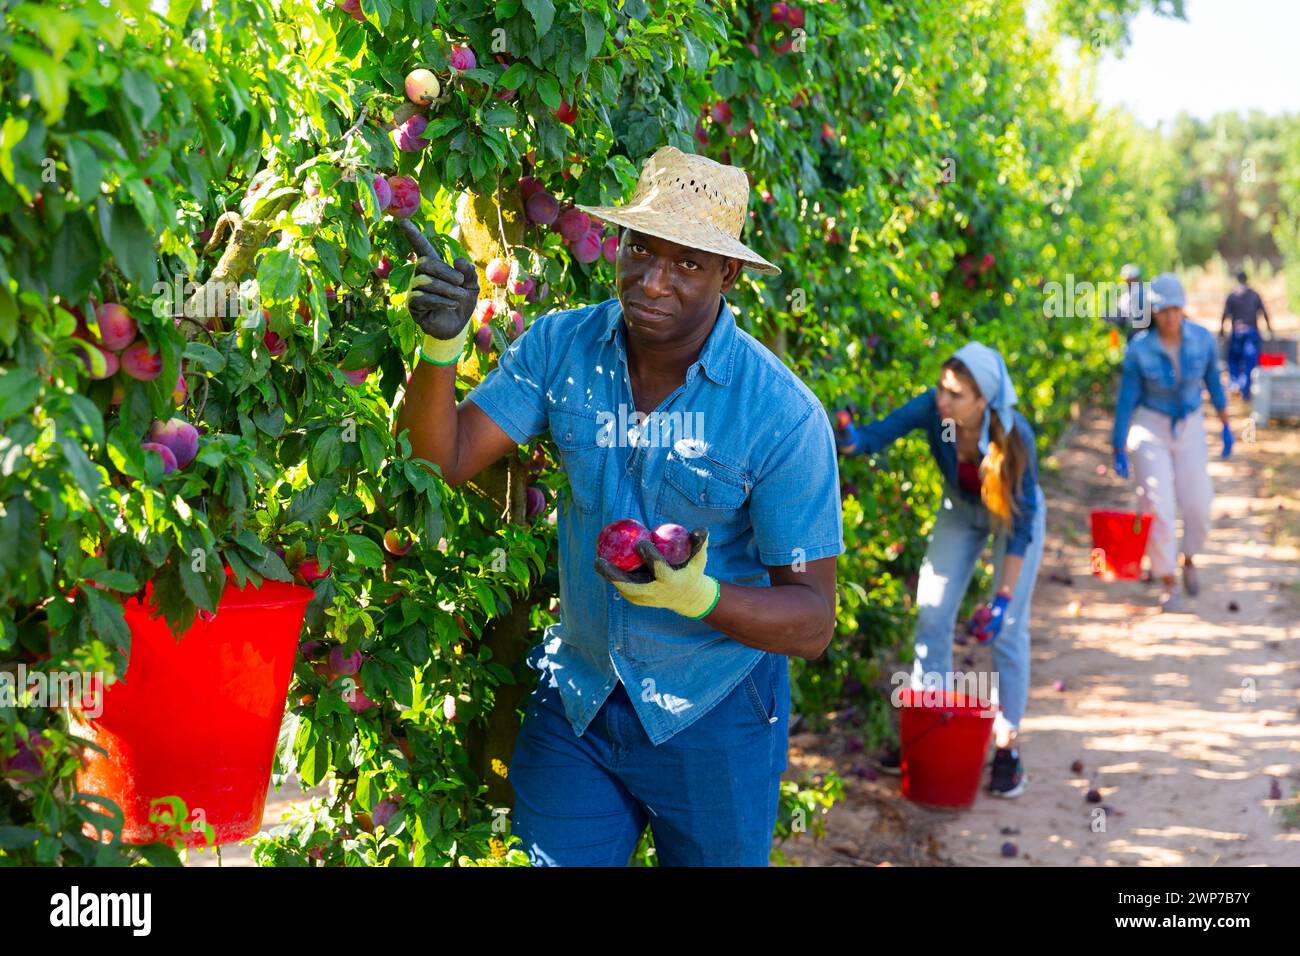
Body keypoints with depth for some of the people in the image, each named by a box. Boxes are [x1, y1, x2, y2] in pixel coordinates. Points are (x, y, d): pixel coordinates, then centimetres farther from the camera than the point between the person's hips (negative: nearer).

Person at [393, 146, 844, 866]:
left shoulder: (782, 415, -20)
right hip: (575, 699, 3)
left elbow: (813, 623, -17)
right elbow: (443, 462, -10)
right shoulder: (560, 348, -7)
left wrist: (697, 596, -36)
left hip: (713, 718, -2)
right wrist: (441, 345, -26)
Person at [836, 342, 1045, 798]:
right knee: (931, 616, 1)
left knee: (1007, 628, -5)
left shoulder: (1014, 435, -36)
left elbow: (1022, 520, -28)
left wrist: (1003, 597, -28)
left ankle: (1007, 747, 5)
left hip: (1014, 515, -4)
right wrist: (849, 439, -58)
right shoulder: (933, 408, -30)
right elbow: (880, 433, -33)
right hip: (961, 509, 4)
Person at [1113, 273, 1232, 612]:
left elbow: (1213, 381, 3)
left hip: (1189, 428, 3)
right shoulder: (1139, 349, -19)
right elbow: (1126, 399, -11)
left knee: (1197, 506, 4)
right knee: (1158, 507, -8)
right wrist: (1119, 451, -8)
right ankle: (1169, 584, 6)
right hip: (1150, 429, -3)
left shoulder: (1202, 339, -13)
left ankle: (1189, 559, 35)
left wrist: (1226, 426, 9)